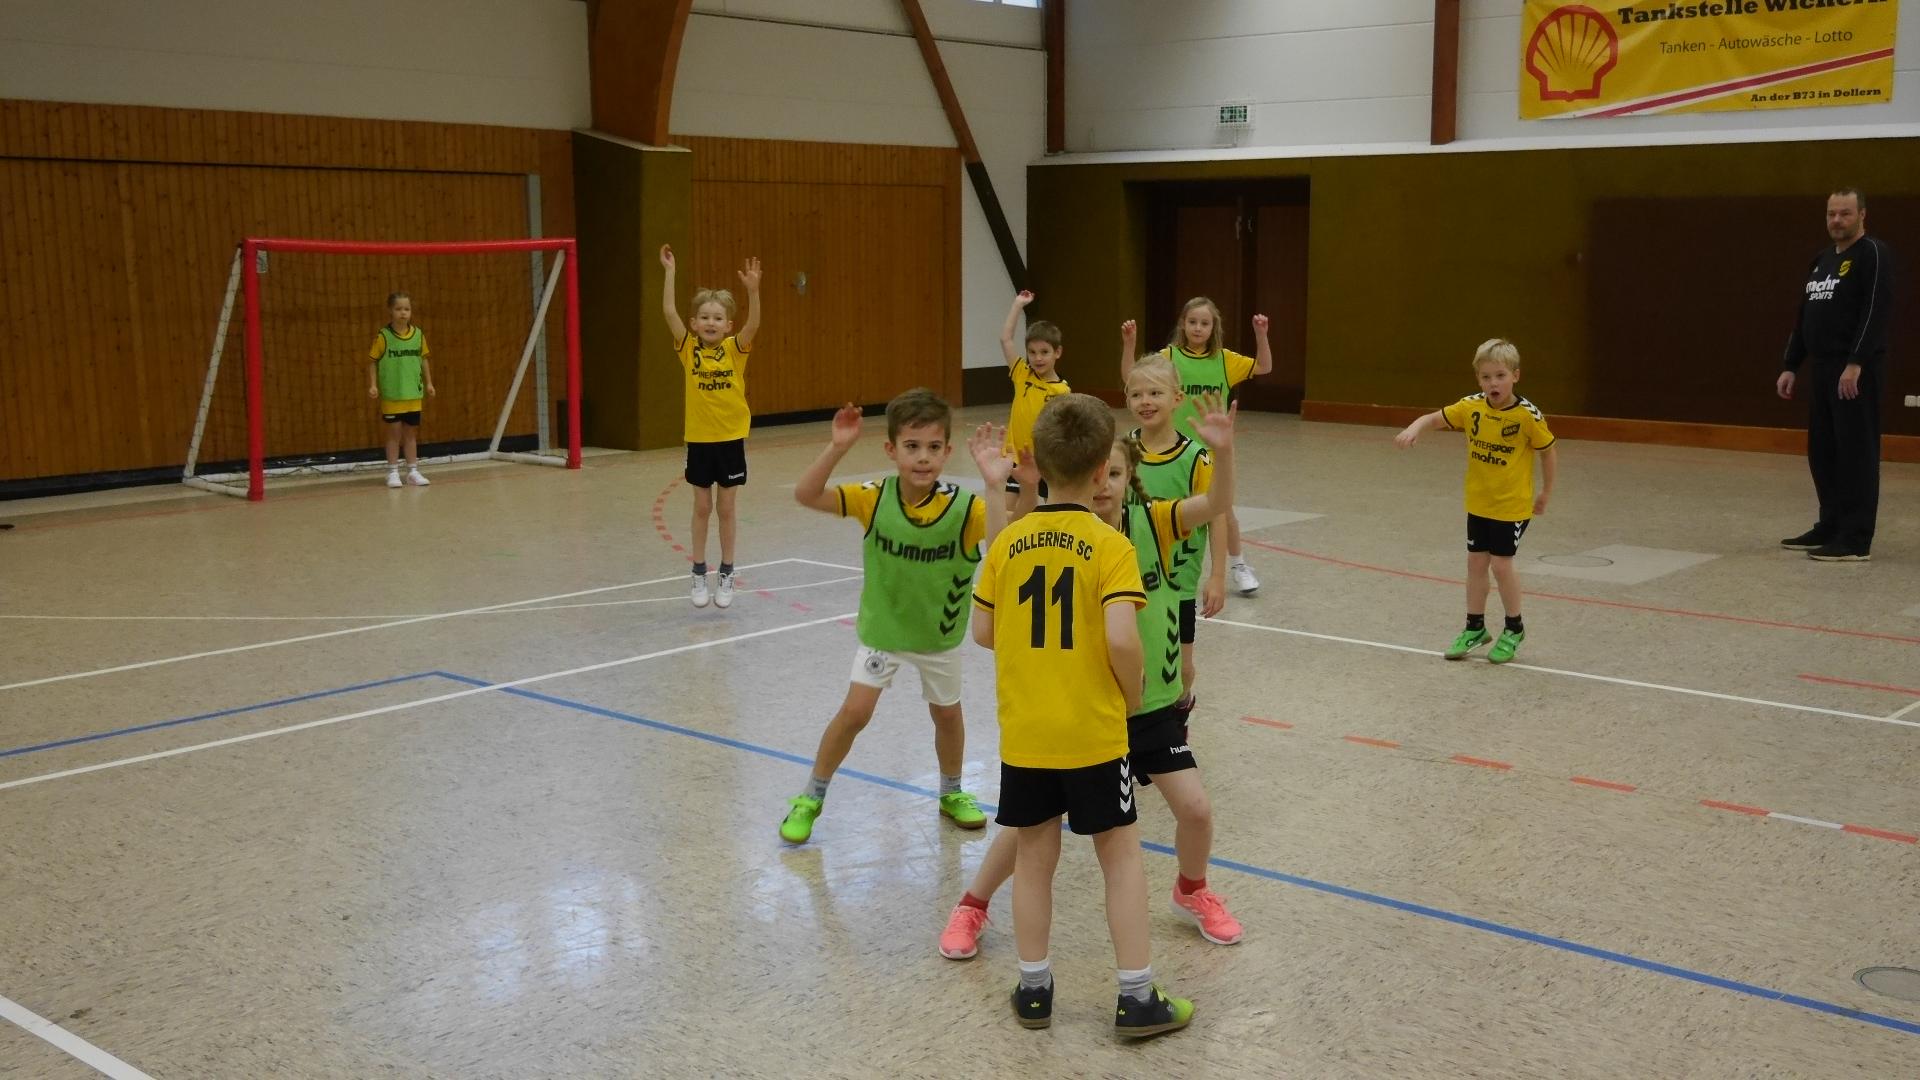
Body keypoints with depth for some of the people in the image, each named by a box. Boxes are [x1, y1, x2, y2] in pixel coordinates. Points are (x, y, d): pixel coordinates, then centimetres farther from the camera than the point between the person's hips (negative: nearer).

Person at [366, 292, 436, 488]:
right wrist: (372, 385, -11)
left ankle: (413, 471, 18)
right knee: (394, 432, 3)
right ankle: (393, 472, 11)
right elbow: (372, 361, -4)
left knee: (411, 432, 10)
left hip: (413, 393, 3)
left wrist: (428, 383, 10)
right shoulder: (383, 336, -9)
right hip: (391, 394, -3)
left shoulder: (418, 334, 0)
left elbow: (423, 360, 11)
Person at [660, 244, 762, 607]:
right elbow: (669, 311, -13)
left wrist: (753, 289, -37)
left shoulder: (735, 349, -6)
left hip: (730, 439, -1)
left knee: (726, 508, 7)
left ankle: (726, 576, 17)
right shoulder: (689, 349, -4)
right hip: (698, 440, 1)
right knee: (702, 508, 9)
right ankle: (699, 575, 18)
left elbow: (754, 323, -23)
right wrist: (670, 272, -19)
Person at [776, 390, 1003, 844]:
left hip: (939, 634, 1)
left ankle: (952, 793, 42)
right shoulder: (874, 498, -19)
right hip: (882, 628, -1)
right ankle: (810, 798, 15)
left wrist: (994, 483, -51)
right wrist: (837, 447, -37)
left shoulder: (962, 507, -24)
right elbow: (806, 495, -25)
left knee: (947, 714, 18)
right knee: (854, 711, -4)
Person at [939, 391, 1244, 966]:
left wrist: (1223, 451, -40)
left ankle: (1193, 892, 32)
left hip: (1150, 701, 2)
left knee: (1195, 808, 0)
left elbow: (1218, 503, -22)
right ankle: (972, 906, 26)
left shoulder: (1152, 522, -9)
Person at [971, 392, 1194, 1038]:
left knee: (1034, 857, 15)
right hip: (1093, 733, -3)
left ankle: (1034, 989, 24)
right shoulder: (1109, 546, -13)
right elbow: (1122, 639, -22)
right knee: (1121, 856, 10)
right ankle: (1137, 997, 14)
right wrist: (1132, 695, -5)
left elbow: (982, 632, 3)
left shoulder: (1007, 542, -1)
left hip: (1023, 734, 3)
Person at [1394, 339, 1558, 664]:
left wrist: (1545, 494, 2)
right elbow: (1434, 418, -1)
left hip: (1512, 505, -4)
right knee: (1476, 562, 10)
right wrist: (1414, 428, -23)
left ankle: (1514, 629, 17)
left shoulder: (1527, 415, -18)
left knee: (1501, 564, -3)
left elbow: (1549, 452, -5)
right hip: (1478, 503, 4)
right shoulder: (1471, 407, -7)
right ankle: (1475, 627, 25)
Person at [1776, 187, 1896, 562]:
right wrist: (1791, 367, 16)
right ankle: (1830, 527, 23)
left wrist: (1856, 364, -25)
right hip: (1822, 369, 9)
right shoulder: (1822, 260, 18)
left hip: (1856, 372, -9)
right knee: (1822, 451, 13)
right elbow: (1804, 317, 20)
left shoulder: (1873, 255, -9)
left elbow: (1875, 313, -18)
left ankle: (1856, 540, -5)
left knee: (1856, 451, -7)